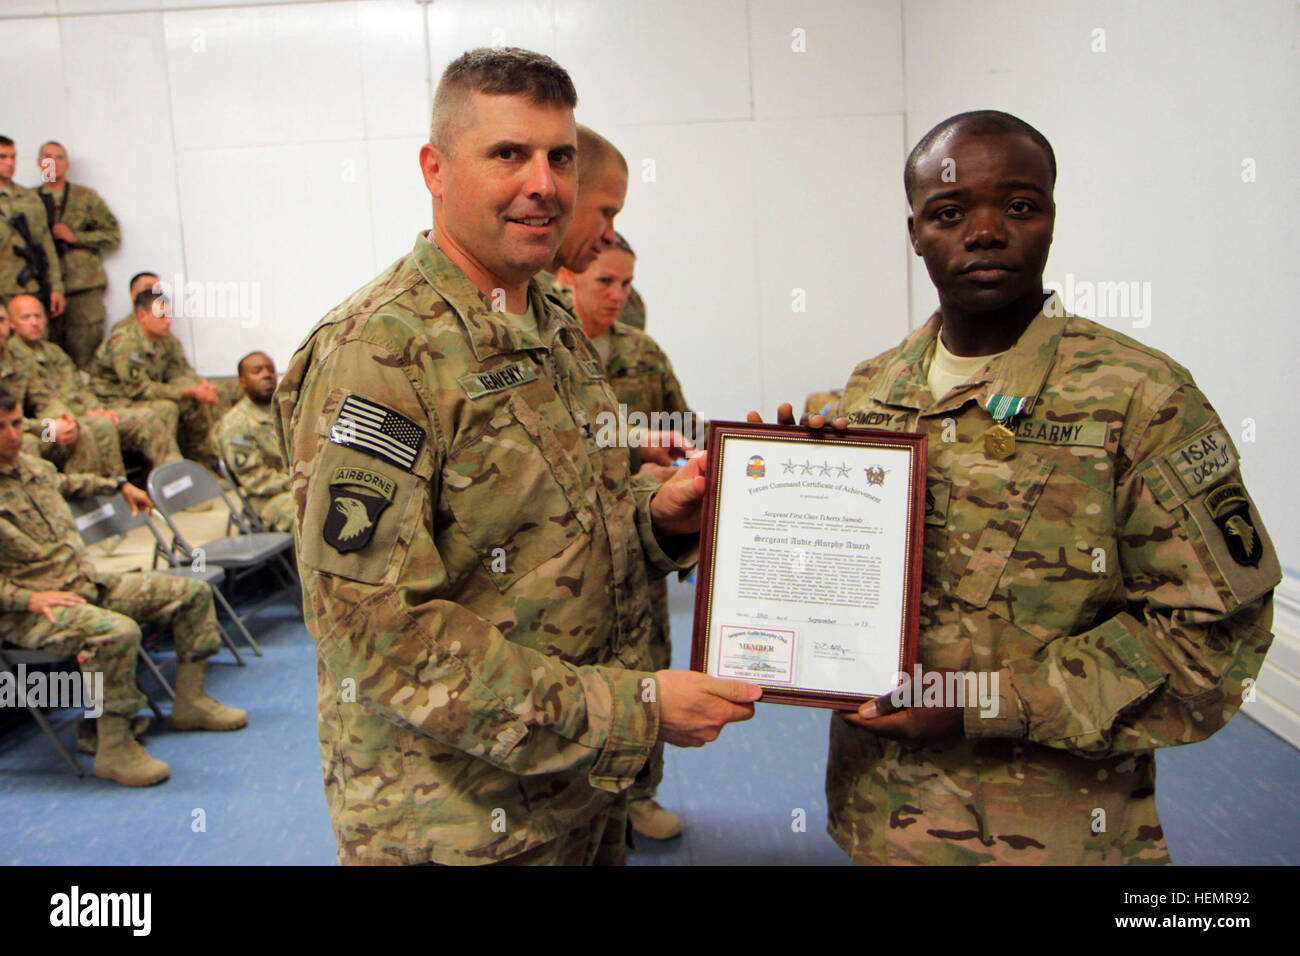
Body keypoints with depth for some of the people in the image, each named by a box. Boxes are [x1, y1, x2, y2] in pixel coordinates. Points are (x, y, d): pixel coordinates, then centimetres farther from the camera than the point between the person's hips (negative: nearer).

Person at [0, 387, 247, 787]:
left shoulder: (36, 467, 11)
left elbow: (66, 483, 38)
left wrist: (119, 486, 43)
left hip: (90, 583, 9)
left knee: (192, 592, 5)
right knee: (118, 631, -38)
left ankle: (190, 701, 13)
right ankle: (113, 747, -23)